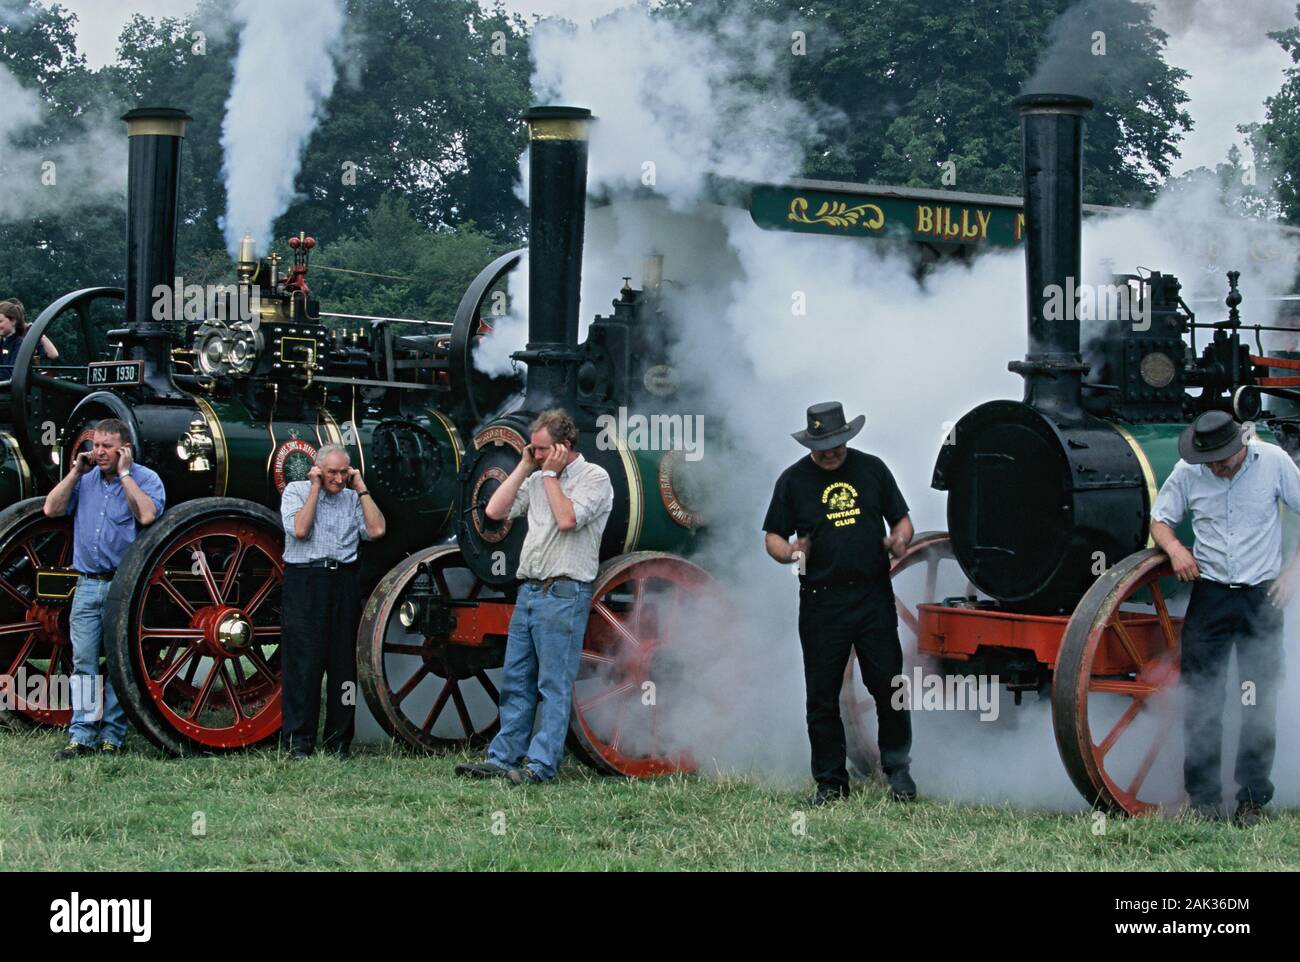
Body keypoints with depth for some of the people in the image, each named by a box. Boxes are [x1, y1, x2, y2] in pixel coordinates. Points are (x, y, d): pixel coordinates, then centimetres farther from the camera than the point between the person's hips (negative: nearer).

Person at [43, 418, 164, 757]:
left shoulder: (146, 479, -3)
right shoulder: (86, 480, 14)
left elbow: (147, 516, -21)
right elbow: (51, 509, 7)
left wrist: (124, 474, -16)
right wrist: (76, 472, 1)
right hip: (87, 585, 5)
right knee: (83, 662, 1)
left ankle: (112, 736, 6)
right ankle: (82, 736, 3)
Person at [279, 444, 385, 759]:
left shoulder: (353, 498, 14)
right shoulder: (296, 491, 7)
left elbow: (376, 530, -1)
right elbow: (300, 530, -10)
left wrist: (361, 487, 3)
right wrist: (316, 488, -4)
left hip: (344, 582, 4)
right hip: (305, 581, -4)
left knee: (343, 662, 5)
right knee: (303, 662, -7)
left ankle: (339, 741, 10)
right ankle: (298, 742, -5)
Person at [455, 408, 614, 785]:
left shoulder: (594, 478, -3)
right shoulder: (537, 480, 18)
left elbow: (568, 518, -19)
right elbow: (495, 511, 10)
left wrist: (550, 474, -7)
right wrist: (525, 467, 9)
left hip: (564, 595, -8)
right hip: (529, 591, 8)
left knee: (554, 687, -7)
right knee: (516, 683, 8)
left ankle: (541, 764, -9)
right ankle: (503, 758, 11)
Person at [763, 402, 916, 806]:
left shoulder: (872, 469, 8)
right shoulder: (793, 480, 4)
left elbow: (902, 519, 14)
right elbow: (773, 537, 6)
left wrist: (900, 539, -9)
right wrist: (790, 553, -16)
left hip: (874, 595, 0)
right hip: (822, 601, 0)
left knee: (888, 686, 0)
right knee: (822, 696, 3)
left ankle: (898, 770, 17)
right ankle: (830, 782, 13)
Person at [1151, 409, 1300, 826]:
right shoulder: (1187, 473, -1)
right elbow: (1159, 520, 10)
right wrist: (1174, 547, -11)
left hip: (1262, 597, -1)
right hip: (1209, 595, 1)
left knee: (1260, 701, 0)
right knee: (1200, 699, -1)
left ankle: (1252, 799, 8)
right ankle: (1203, 799, 6)